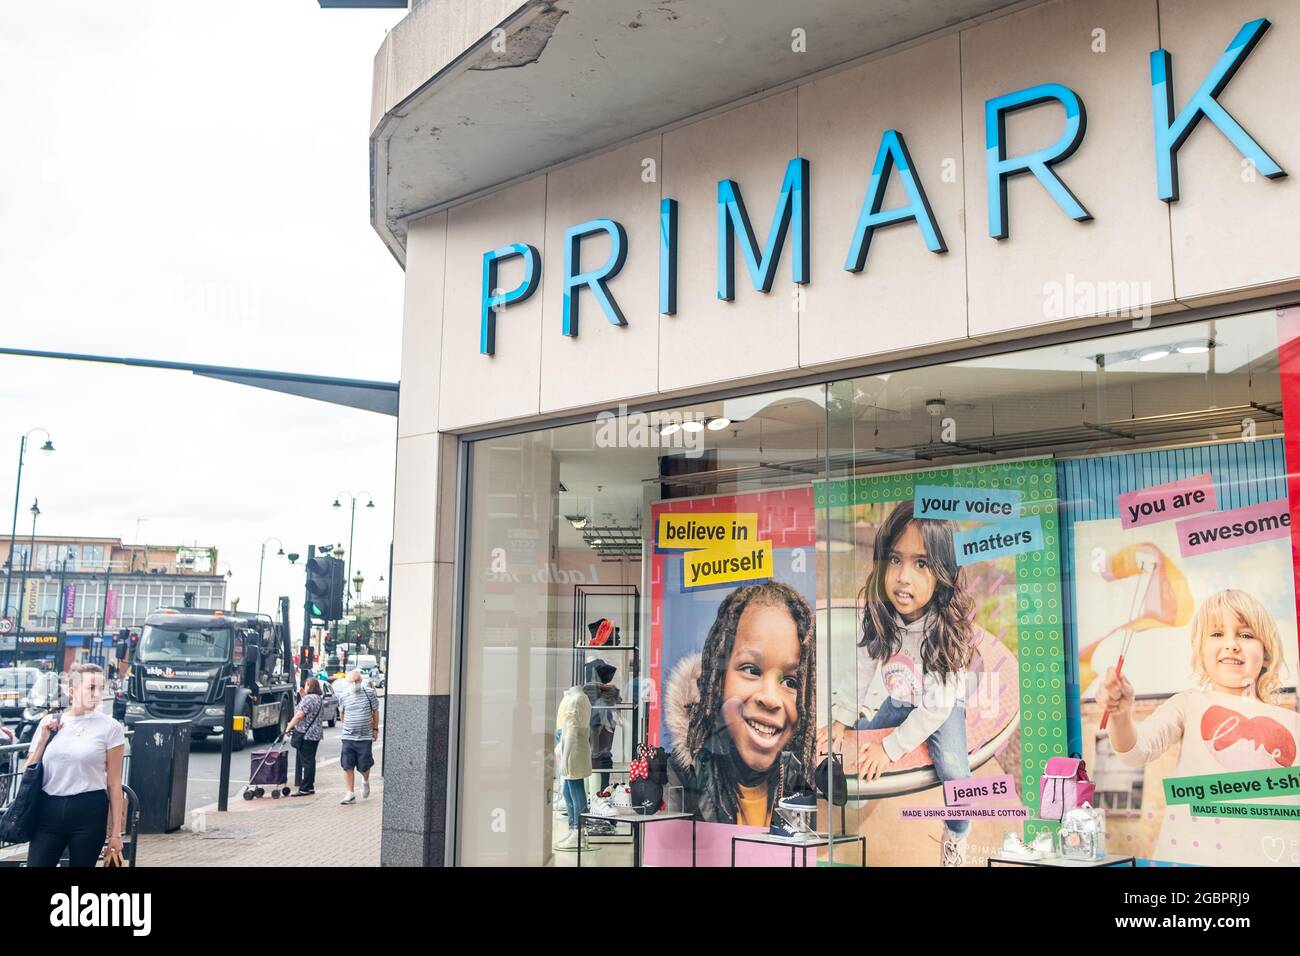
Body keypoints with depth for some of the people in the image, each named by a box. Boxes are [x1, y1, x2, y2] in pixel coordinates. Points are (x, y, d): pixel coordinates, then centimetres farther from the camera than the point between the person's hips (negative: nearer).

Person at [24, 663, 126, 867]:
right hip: (49, 811, 2)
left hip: (89, 813, -2)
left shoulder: (109, 727, -3)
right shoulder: (49, 722, 6)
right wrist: (43, 739, -2)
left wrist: (116, 831, -4)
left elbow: (114, 783, -2)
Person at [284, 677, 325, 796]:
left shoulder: (308, 698, -15)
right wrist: (303, 696, 16)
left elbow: (299, 715, -21)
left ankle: (304, 789, -5)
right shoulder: (319, 698, 15)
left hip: (306, 734, -10)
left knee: (306, 761, -7)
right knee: (310, 760, 13)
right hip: (316, 733, 10)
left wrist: (289, 727, -14)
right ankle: (310, 786, 16)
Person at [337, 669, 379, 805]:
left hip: (365, 738, -2)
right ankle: (350, 794, 6)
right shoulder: (343, 697, 2)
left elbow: (375, 712, 7)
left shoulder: (369, 693, -4)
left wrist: (375, 729, 9)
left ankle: (365, 782, 36)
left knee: (364, 766, 3)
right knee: (347, 766, -2)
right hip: (348, 738, 2)